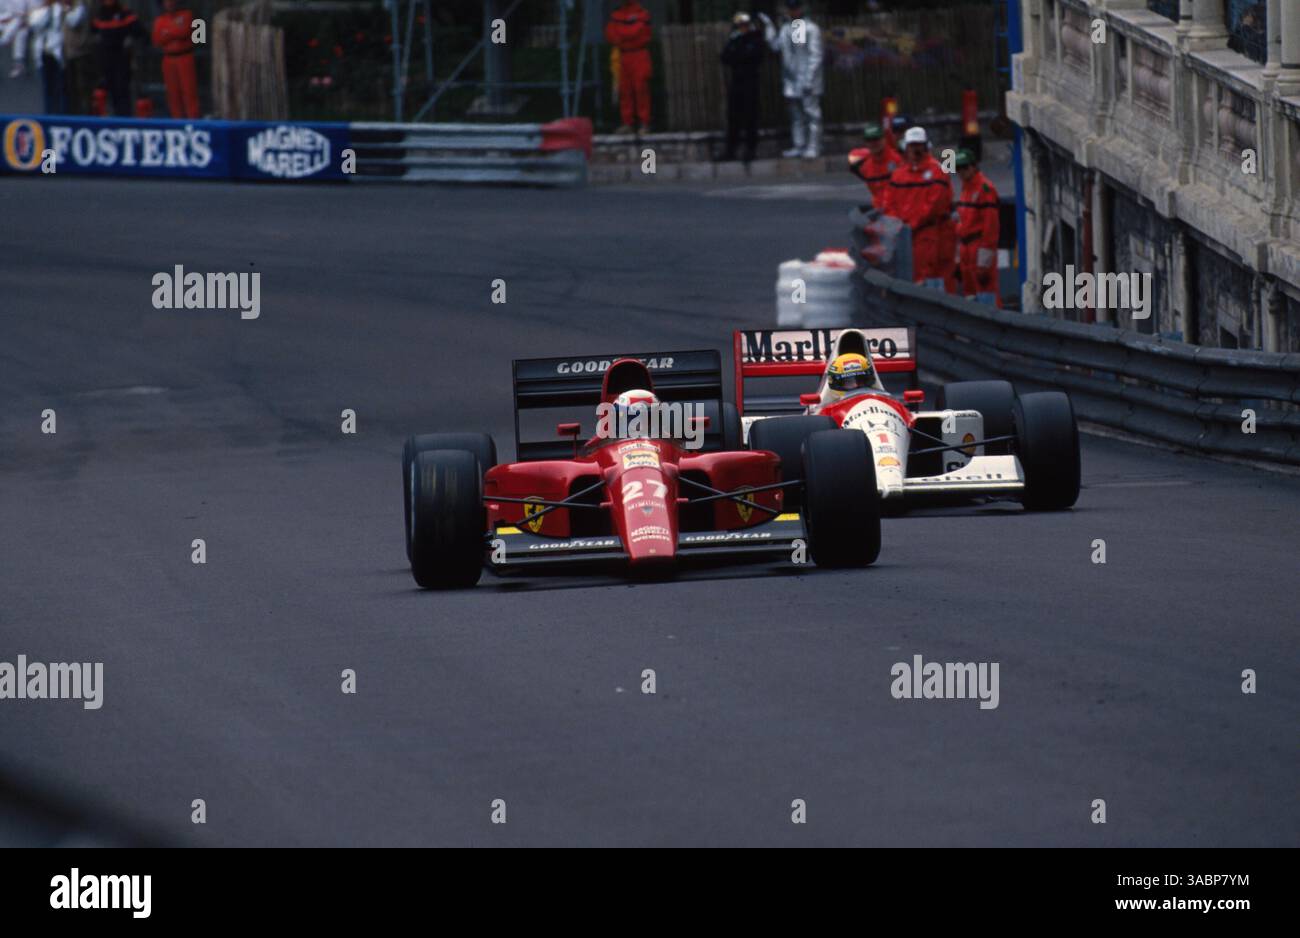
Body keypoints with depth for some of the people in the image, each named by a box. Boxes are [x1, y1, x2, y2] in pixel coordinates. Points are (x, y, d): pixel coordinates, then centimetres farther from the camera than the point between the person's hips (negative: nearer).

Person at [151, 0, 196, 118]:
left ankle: (192, 116, -11)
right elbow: (157, 40, 2)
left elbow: (186, 31, -12)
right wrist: (175, 34, -8)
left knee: (189, 88, -9)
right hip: (169, 58, 3)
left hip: (185, 57, -3)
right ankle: (178, 118, 4)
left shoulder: (186, 15, 6)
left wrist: (168, 33, -3)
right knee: (173, 91, 0)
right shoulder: (160, 21, 14)